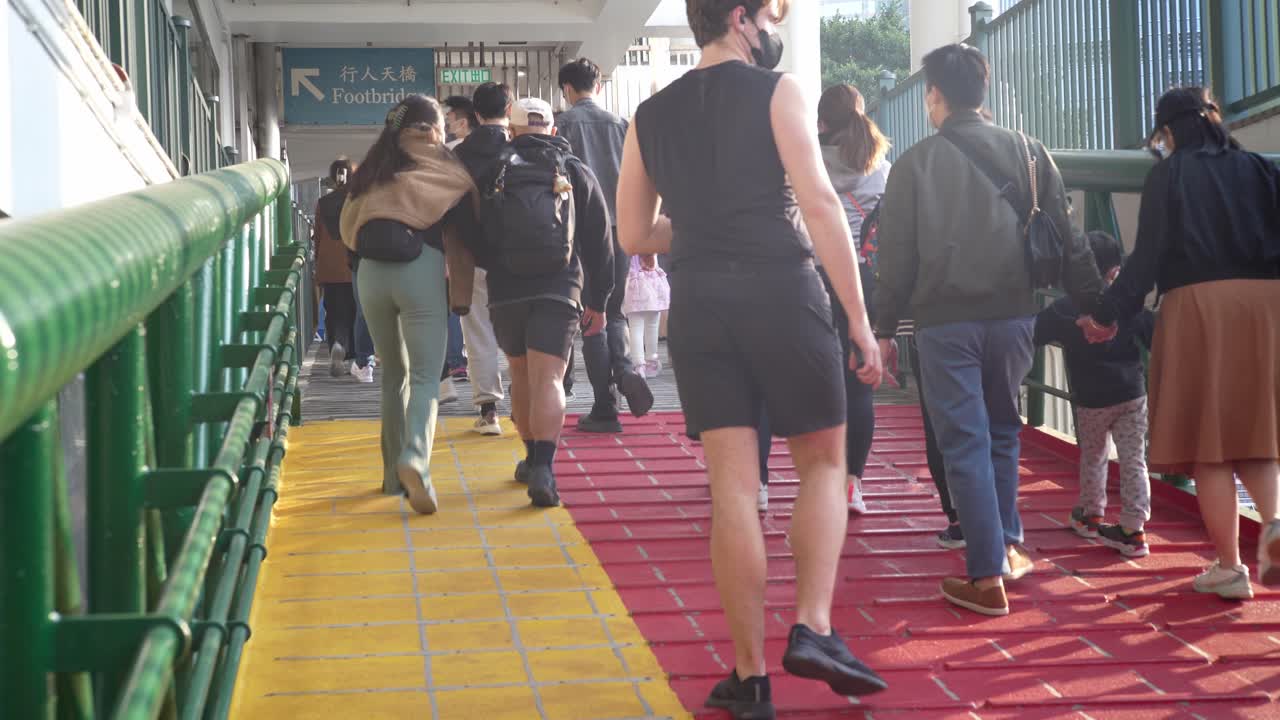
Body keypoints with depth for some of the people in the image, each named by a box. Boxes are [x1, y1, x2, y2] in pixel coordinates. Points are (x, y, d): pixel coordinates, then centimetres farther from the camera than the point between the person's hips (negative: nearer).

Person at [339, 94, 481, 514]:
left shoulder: (374, 166, 16)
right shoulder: (440, 167, 4)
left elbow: (348, 225, 19)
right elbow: (465, 221, 3)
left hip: (371, 271, 4)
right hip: (420, 269, -4)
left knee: (393, 373, 17)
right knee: (425, 375, -6)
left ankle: (394, 473, 19)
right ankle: (416, 455, -30)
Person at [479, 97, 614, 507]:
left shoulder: (493, 173, 9)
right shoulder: (576, 172, 10)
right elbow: (599, 241, 11)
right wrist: (598, 300, 18)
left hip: (505, 292, 1)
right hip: (560, 289, -1)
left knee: (521, 377, 18)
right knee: (549, 381, -9)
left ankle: (533, 458, 31)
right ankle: (542, 468, -26)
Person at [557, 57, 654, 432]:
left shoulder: (563, 123, 1)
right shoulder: (619, 124, 9)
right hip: (619, 228, 3)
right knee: (614, 311, 16)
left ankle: (605, 408, -1)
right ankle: (625, 370, -12)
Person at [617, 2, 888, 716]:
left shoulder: (651, 115, 13)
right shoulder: (778, 92, -1)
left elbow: (634, 234, 15)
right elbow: (819, 204, -10)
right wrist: (859, 316, -9)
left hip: (698, 302, 4)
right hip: (782, 290, -4)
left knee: (734, 486, 5)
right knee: (824, 463, 12)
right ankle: (814, 629, -3)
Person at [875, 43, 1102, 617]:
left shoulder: (915, 162, -2)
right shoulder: (1026, 152, 5)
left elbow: (897, 253, -2)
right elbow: (1065, 237, 5)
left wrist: (884, 327, 5)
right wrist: (1092, 305, 11)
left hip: (944, 320, -3)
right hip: (1012, 313, 3)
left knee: (964, 443, -1)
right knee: (1003, 433, 20)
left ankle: (987, 576, -5)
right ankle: (1007, 547, 26)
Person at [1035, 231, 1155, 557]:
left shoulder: (1063, 310, -5)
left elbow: (1033, 333, 2)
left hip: (1091, 399, -1)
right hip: (1132, 395, 1)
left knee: (1092, 457, 19)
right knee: (1133, 460, 1)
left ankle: (1091, 513, 34)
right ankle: (1133, 527, -2)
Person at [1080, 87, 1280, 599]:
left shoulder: (1169, 174, 3)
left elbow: (1149, 255, -2)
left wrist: (1107, 315, 5)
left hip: (1199, 306, -3)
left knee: (1208, 436, 2)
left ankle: (1229, 567, 2)